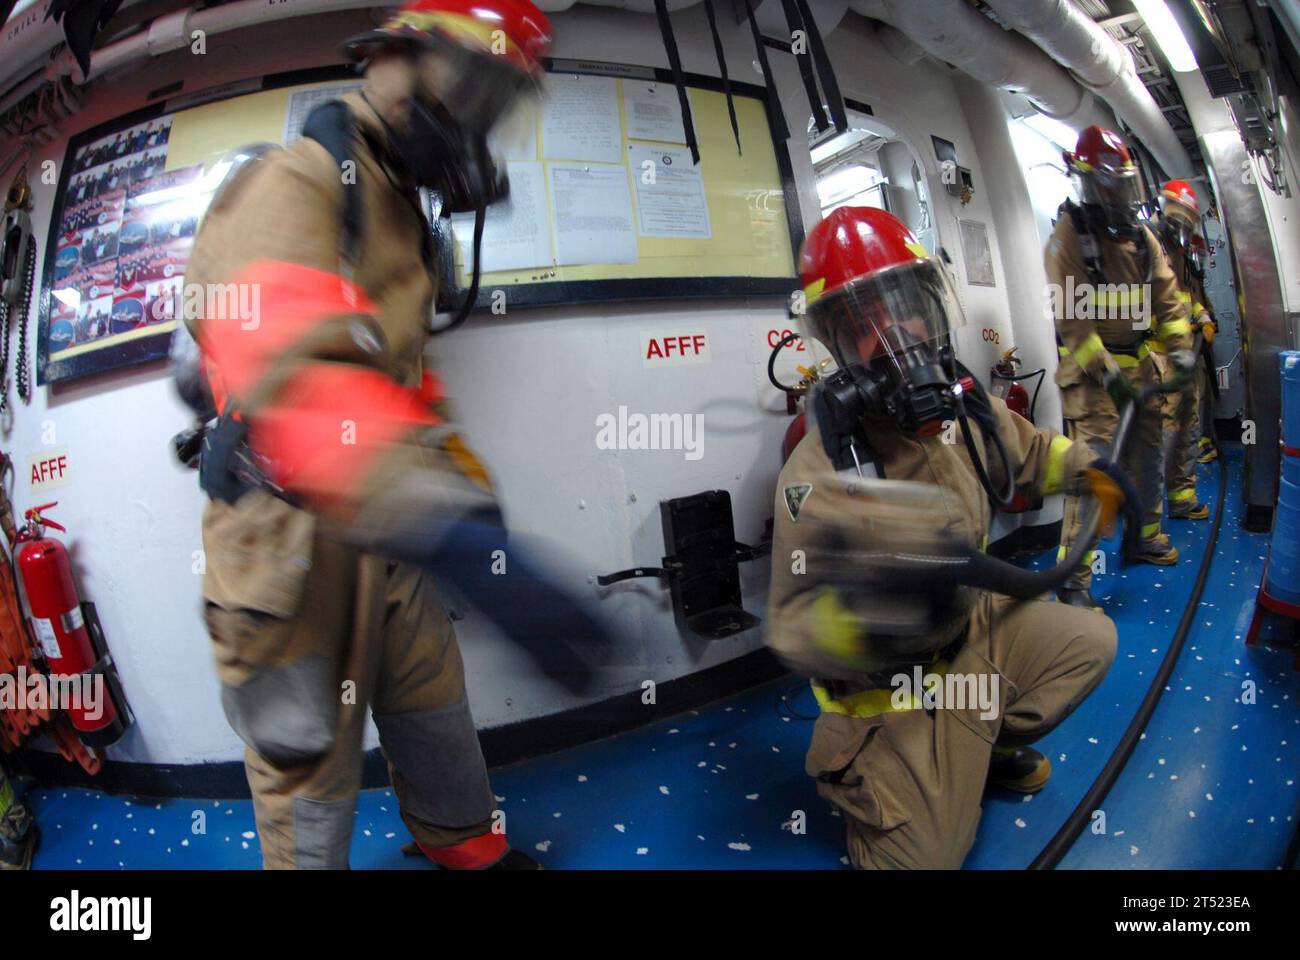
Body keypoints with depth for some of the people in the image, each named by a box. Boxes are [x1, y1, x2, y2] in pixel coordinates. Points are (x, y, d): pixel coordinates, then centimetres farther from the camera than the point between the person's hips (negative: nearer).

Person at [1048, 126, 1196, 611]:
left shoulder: (1141, 237, 12)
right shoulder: (1069, 234, -10)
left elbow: (1166, 294, 14)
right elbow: (1070, 314, -18)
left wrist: (1178, 347, 3)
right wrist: (1105, 371, -21)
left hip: (1138, 363, 8)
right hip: (1090, 369, -7)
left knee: (1146, 453, 18)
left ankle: (1146, 536, 39)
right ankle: (1074, 578, -9)